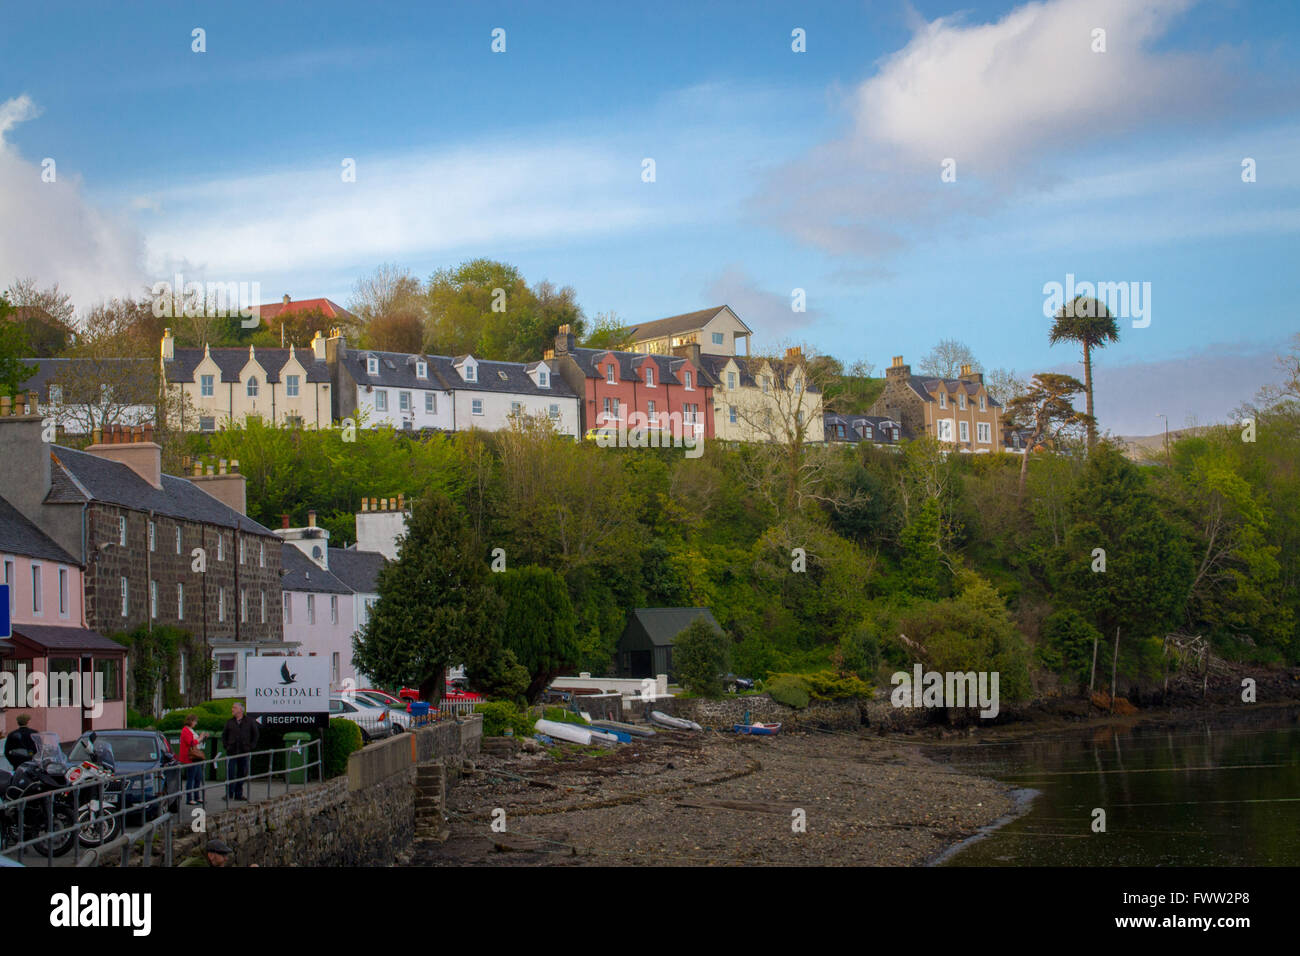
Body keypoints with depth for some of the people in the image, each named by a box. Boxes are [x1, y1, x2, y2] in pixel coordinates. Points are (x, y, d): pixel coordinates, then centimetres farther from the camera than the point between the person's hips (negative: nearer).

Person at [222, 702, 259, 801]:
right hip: (232, 751, 0)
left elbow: (256, 734, 8)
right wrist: (226, 746, 2)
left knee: (242, 773, 5)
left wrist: (251, 747, 0)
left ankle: (239, 794, 12)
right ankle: (229, 794, 1)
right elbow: (224, 735, 16)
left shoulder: (250, 721, 2)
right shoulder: (230, 722, 7)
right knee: (230, 773, -5)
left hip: (244, 752, 0)